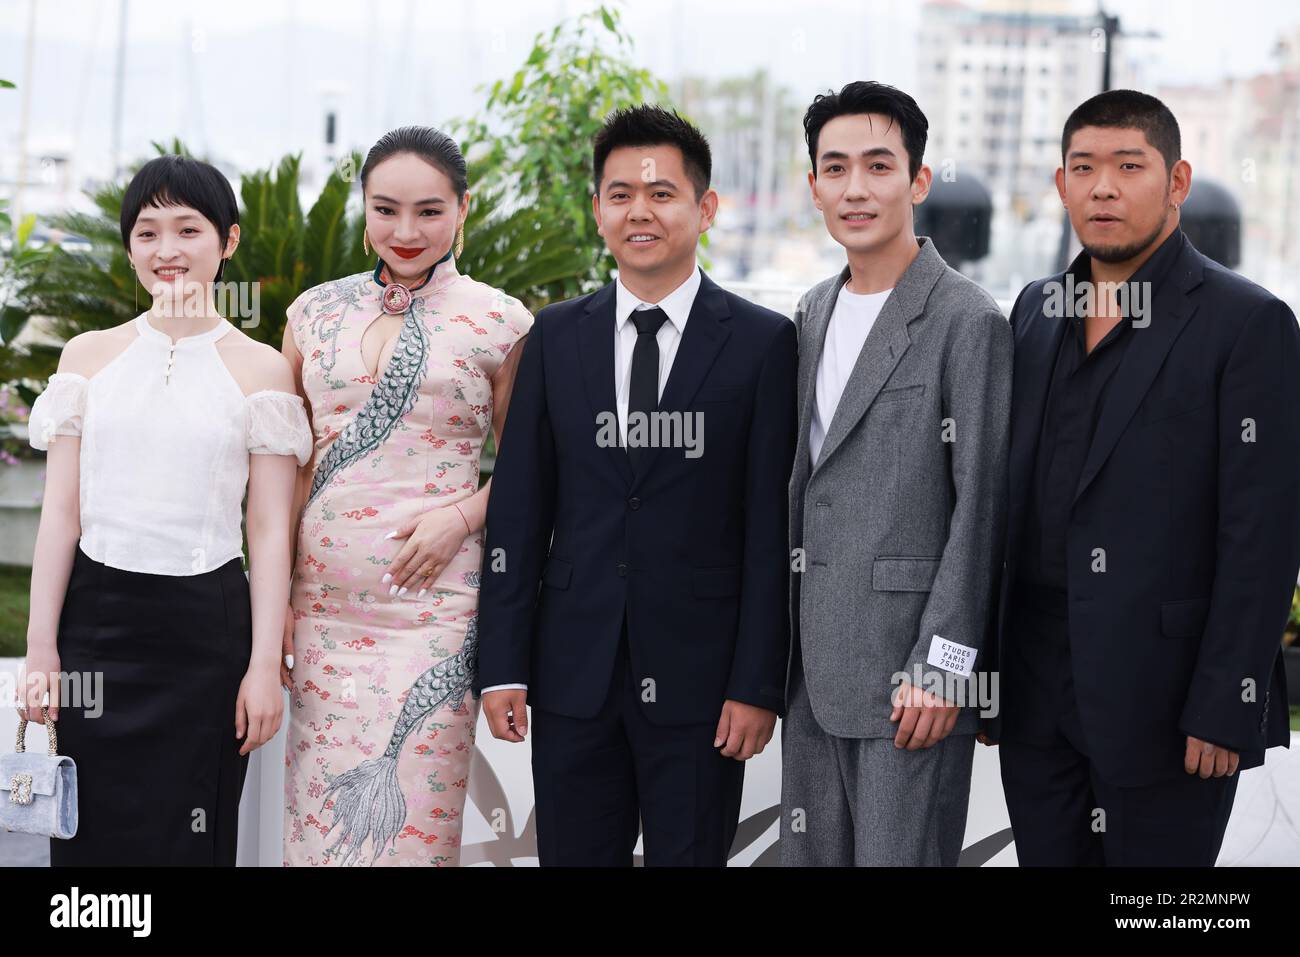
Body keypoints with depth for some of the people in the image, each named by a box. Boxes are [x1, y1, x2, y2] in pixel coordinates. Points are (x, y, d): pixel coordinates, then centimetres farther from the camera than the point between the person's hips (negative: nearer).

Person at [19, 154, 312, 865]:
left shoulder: (260, 369, 2)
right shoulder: (90, 355, 7)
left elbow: (269, 533, 0)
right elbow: (61, 514, 6)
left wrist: (264, 665, -5)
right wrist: (41, 648, 0)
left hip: (208, 626, -1)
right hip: (96, 619, 2)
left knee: (188, 835, 3)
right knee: (93, 832, 3)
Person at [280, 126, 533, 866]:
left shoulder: (499, 323, -1)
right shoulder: (318, 312, 8)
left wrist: (463, 515, -11)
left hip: (432, 605, -3)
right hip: (323, 602, 3)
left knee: (411, 819, -2)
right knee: (320, 821, 4)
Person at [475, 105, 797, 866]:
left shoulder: (763, 344, -2)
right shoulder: (556, 338, 7)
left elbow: (773, 527, -4)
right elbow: (519, 510, 7)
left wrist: (758, 684, -8)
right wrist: (503, 664, 2)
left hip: (698, 677, -2)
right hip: (575, 674, 3)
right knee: (573, 855, 8)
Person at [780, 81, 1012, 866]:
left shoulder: (968, 322, -9)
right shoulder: (813, 315, 14)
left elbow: (980, 504, -12)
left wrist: (942, 665, -15)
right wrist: (786, 644, 13)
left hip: (910, 670, -7)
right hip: (817, 668, 7)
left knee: (901, 854, -4)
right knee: (813, 855, 10)